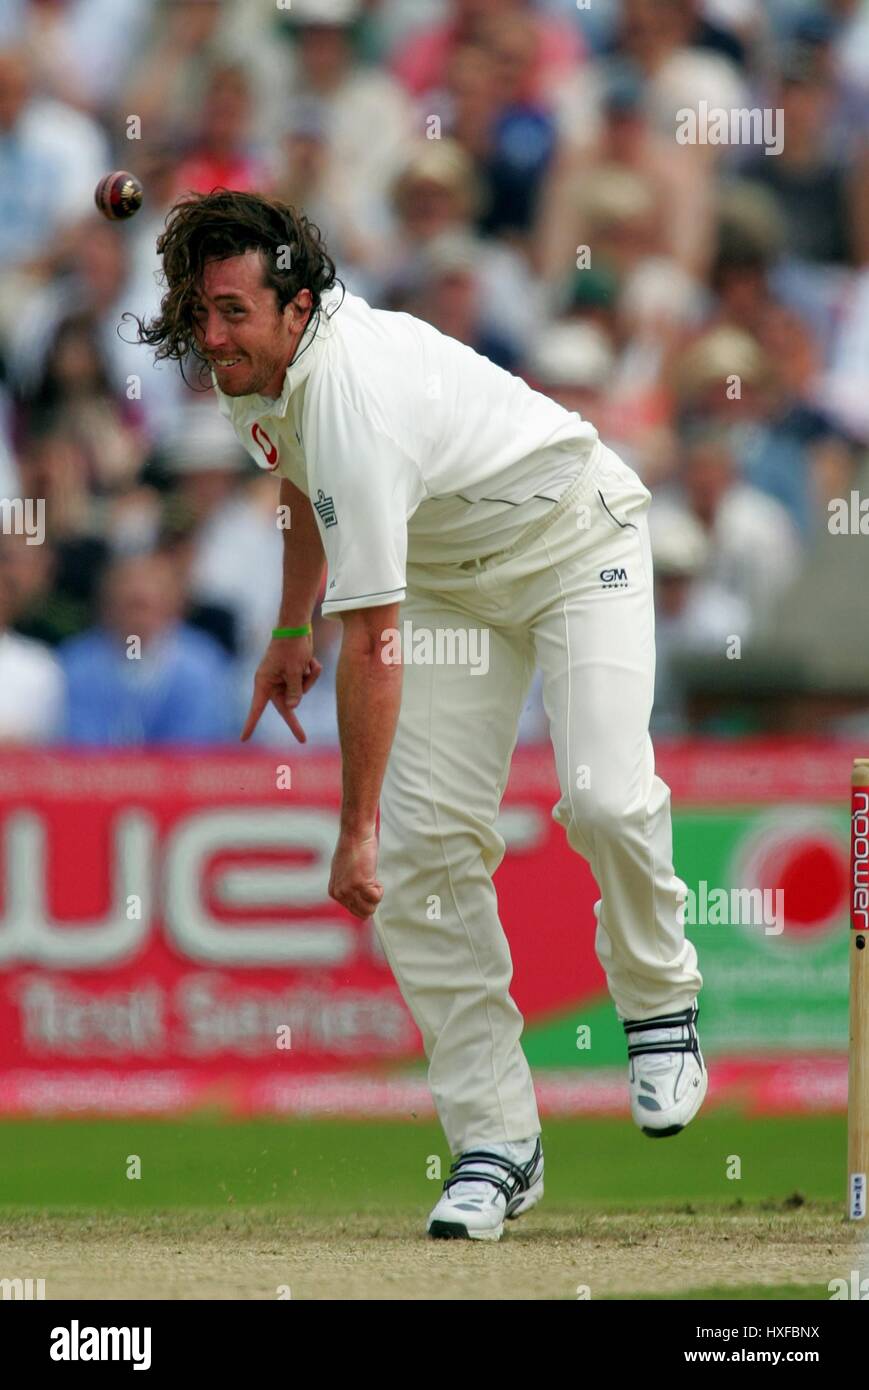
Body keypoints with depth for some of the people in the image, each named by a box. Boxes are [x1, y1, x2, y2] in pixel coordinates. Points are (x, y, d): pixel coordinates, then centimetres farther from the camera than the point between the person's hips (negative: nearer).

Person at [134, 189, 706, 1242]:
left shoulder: (355, 405, -38)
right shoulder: (252, 367, -10)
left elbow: (372, 640, -36)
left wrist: (353, 828, -33)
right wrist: (290, 631, 21)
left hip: (575, 542, -8)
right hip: (454, 579, 8)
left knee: (604, 797, -29)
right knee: (421, 850, -8)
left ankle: (659, 1003, 1)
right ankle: (495, 1140, -7)